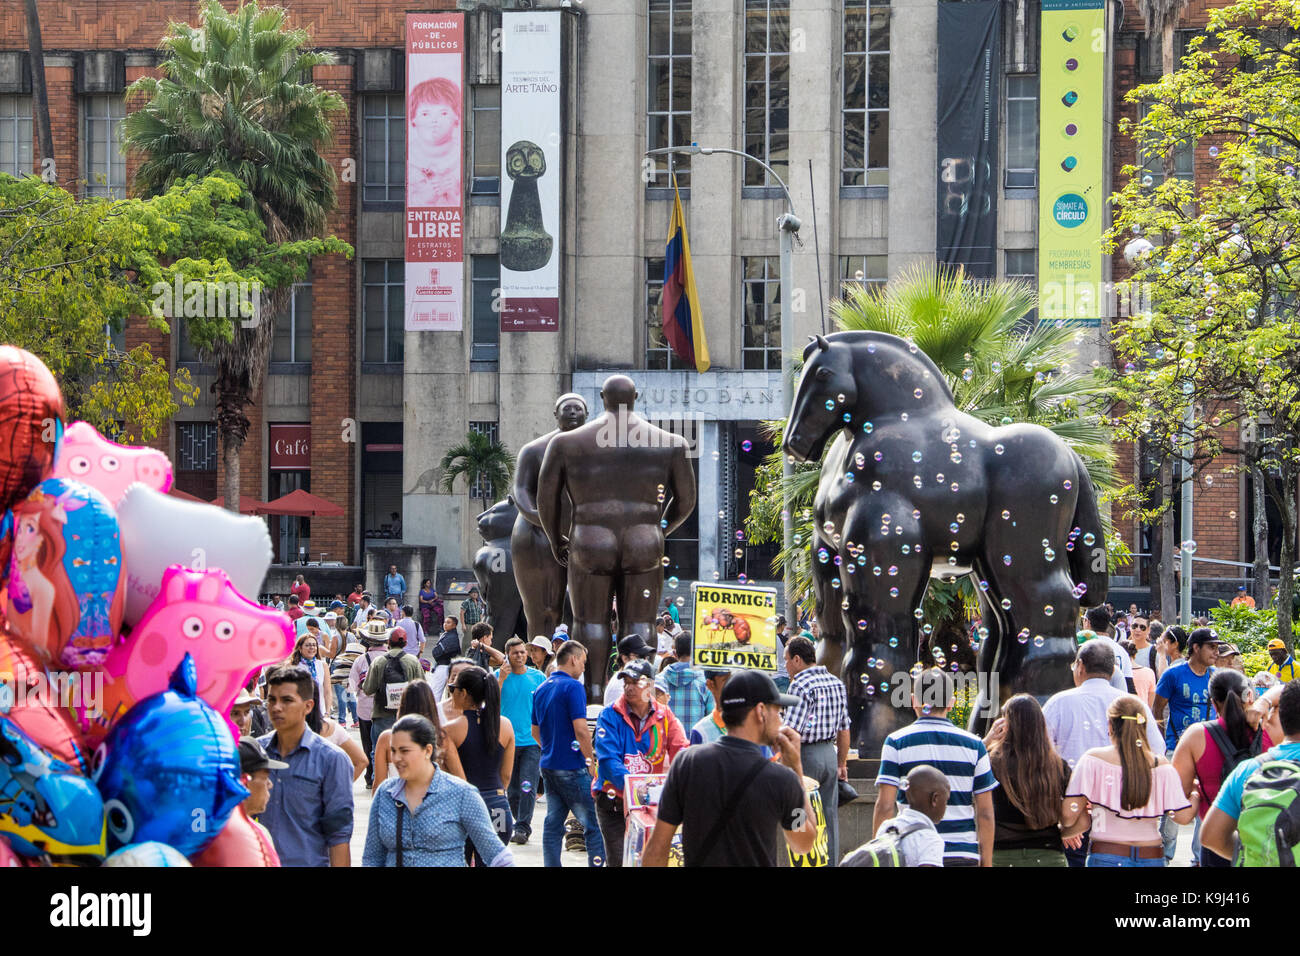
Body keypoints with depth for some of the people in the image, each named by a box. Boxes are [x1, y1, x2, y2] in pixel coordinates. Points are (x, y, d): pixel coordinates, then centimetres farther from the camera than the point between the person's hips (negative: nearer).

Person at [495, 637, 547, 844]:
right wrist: (501, 680, -16)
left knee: (527, 786, -11)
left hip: (532, 741, -1)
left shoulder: (538, 677, 3)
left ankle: (522, 827, -8)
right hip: (507, 741, 1)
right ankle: (521, 825, 21)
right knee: (512, 790, 7)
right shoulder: (499, 675, 3)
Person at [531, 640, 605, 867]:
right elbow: (581, 730, -19)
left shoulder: (541, 689, 12)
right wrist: (590, 761, -9)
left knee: (553, 824, 9)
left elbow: (535, 732, 20)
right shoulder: (572, 687, -13)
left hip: (548, 767, 8)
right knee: (593, 824, -2)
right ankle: (597, 863, -4)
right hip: (572, 768, -8)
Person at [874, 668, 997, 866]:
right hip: (963, 856, 1)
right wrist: (986, 862, 11)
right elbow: (985, 813, 5)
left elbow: (884, 806, -5)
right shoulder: (974, 745, 5)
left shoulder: (896, 743, 1)